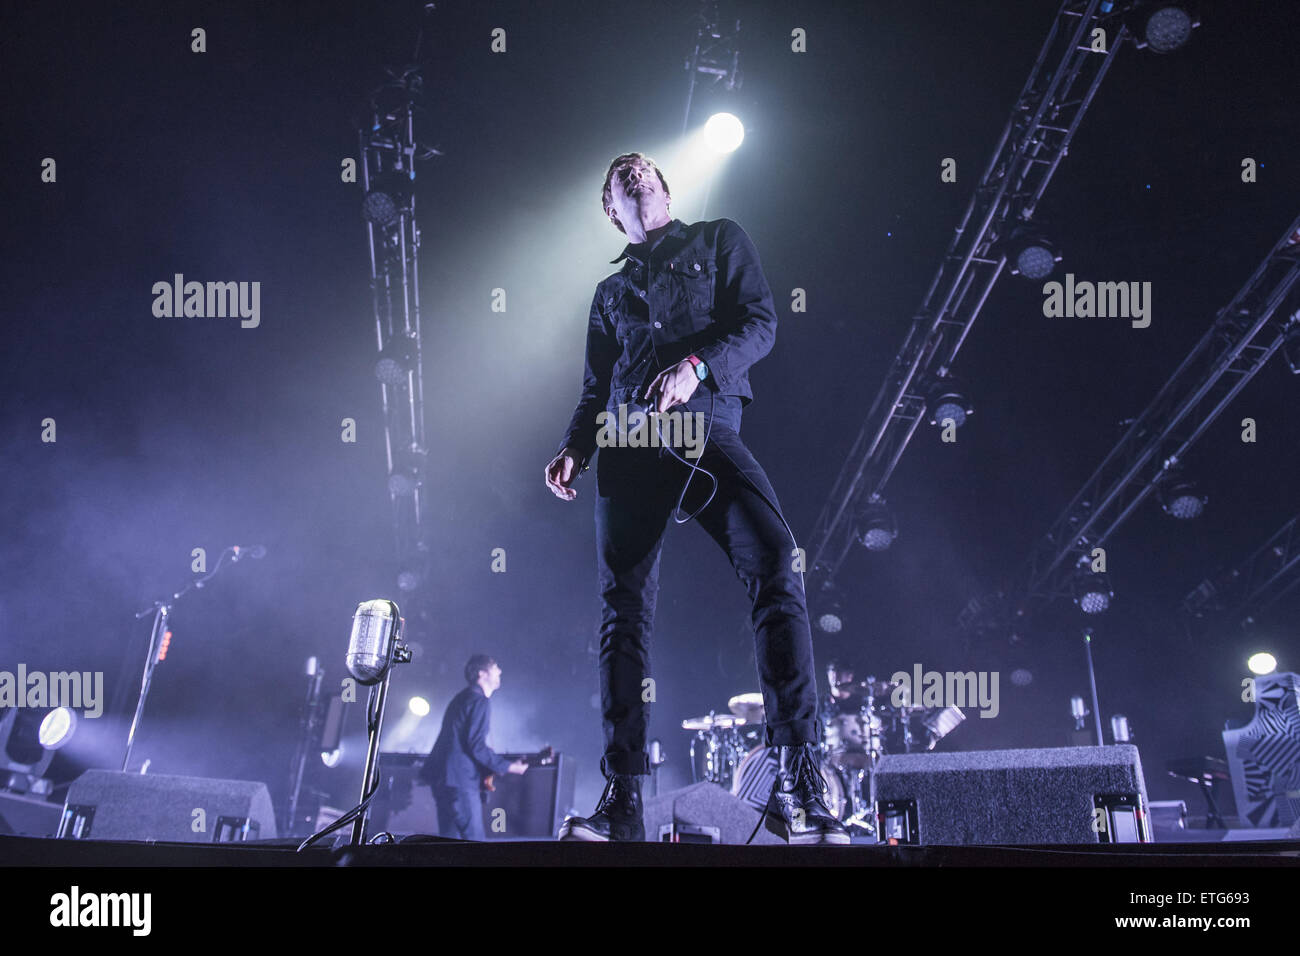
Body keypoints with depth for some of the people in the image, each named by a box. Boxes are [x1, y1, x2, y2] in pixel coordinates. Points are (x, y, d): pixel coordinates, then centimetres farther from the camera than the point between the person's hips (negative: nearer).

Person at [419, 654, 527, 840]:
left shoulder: (462, 698, 20)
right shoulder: (480, 703, -11)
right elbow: (477, 746, -18)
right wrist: (508, 767, -11)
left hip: (441, 776, 10)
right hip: (461, 779, -10)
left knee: (450, 837, 12)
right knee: (474, 839, -8)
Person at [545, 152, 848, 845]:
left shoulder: (719, 241, 20)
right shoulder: (610, 292, 29)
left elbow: (759, 322, 6)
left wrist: (697, 365, -12)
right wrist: (573, 449, 7)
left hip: (709, 432, -3)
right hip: (629, 447, 4)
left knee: (776, 568, -25)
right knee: (623, 609, -9)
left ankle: (797, 785, -29)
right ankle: (622, 801, -9)